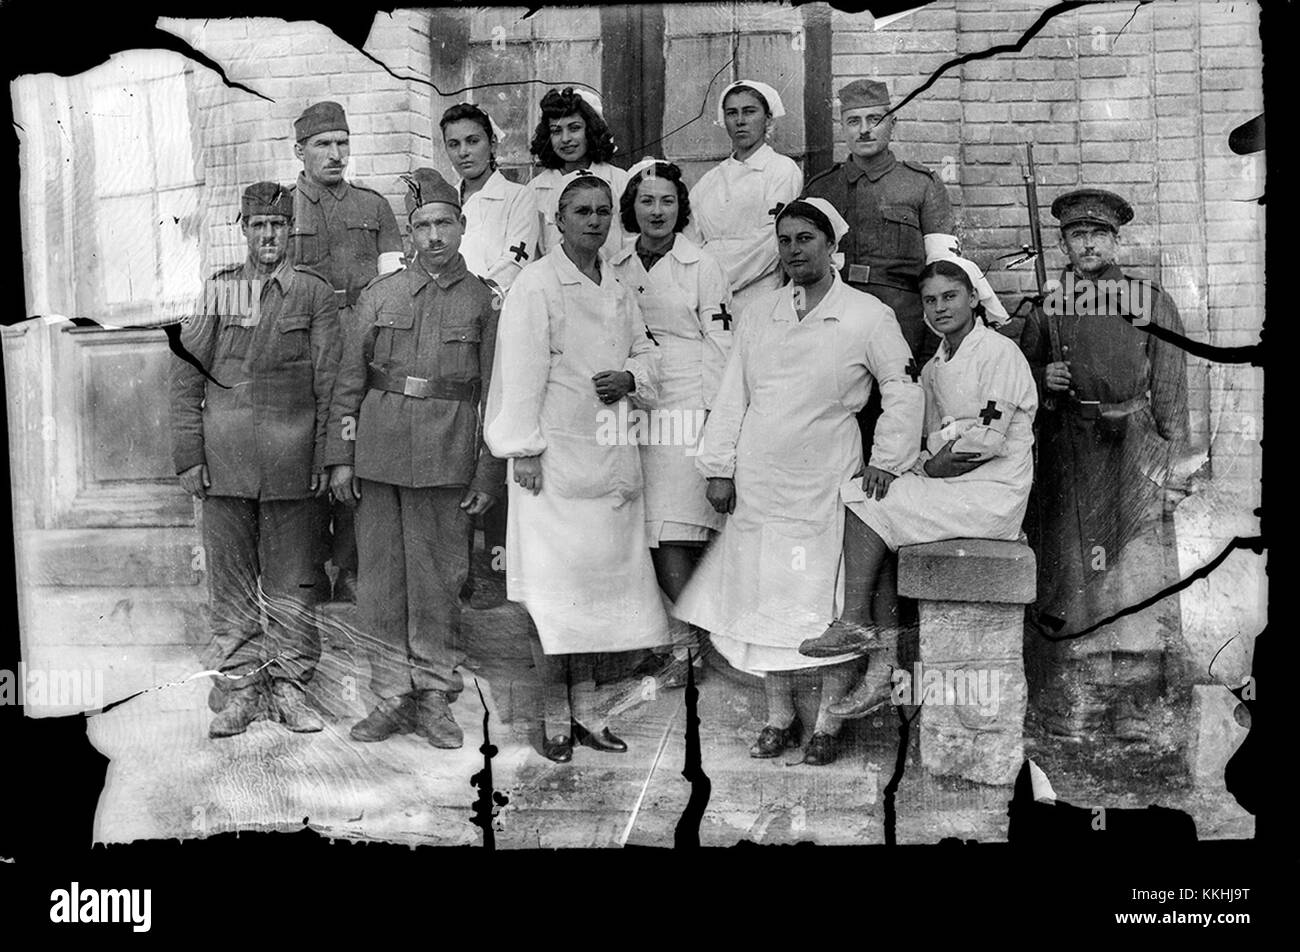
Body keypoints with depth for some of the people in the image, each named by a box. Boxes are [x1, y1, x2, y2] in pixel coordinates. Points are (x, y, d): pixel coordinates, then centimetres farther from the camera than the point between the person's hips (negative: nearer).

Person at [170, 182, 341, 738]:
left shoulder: (315, 294, 5)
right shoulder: (215, 291, 8)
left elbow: (329, 382, 2)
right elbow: (186, 377, 7)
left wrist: (327, 457, -4)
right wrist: (188, 456, 0)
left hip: (291, 462, -1)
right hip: (224, 458, 1)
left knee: (291, 578, 5)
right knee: (230, 577, 6)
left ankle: (289, 685, 16)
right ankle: (240, 687, 16)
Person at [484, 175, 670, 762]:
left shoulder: (620, 290, 15)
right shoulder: (536, 284, -6)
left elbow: (646, 351, 22)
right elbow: (522, 372, -9)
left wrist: (630, 378, -1)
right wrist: (525, 449, -13)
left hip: (611, 458, 6)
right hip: (555, 456, -6)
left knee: (599, 583, 10)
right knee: (555, 590, -3)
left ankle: (585, 707, 21)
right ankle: (555, 716, 9)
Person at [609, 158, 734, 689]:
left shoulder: (702, 268, 2)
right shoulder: (614, 269, 12)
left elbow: (719, 346, 1)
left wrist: (714, 417, -5)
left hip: (684, 408, -4)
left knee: (670, 530, -10)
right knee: (639, 529, 1)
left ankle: (688, 639, 0)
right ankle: (689, 633, 10)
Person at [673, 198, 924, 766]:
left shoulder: (868, 315, -2)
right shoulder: (759, 313, 10)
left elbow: (903, 387, 2)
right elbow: (732, 394, 10)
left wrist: (888, 461, -2)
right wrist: (720, 468, 5)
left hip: (825, 486, -4)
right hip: (757, 484, 4)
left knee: (829, 605, 1)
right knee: (764, 600, 8)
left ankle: (827, 724, 16)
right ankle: (779, 718, 22)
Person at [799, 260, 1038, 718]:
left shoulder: (999, 353, -8)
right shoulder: (934, 367, 18)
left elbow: (988, 441, -16)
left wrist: (929, 467, -7)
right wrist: (921, 465, -4)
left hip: (994, 493, -8)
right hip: (953, 490, 8)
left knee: (864, 504, -17)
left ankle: (854, 623, -8)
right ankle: (883, 665, -14)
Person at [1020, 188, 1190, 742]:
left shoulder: (1154, 304, 7)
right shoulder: (1048, 308, 10)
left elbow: (1171, 391, 5)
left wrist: (1173, 463, -1)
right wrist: (1044, 379, -6)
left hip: (1134, 449, -1)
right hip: (1069, 452, 1)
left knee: (1136, 574, -3)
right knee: (1071, 576, 0)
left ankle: (1133, 709, 5)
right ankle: (1070, 710, 6)